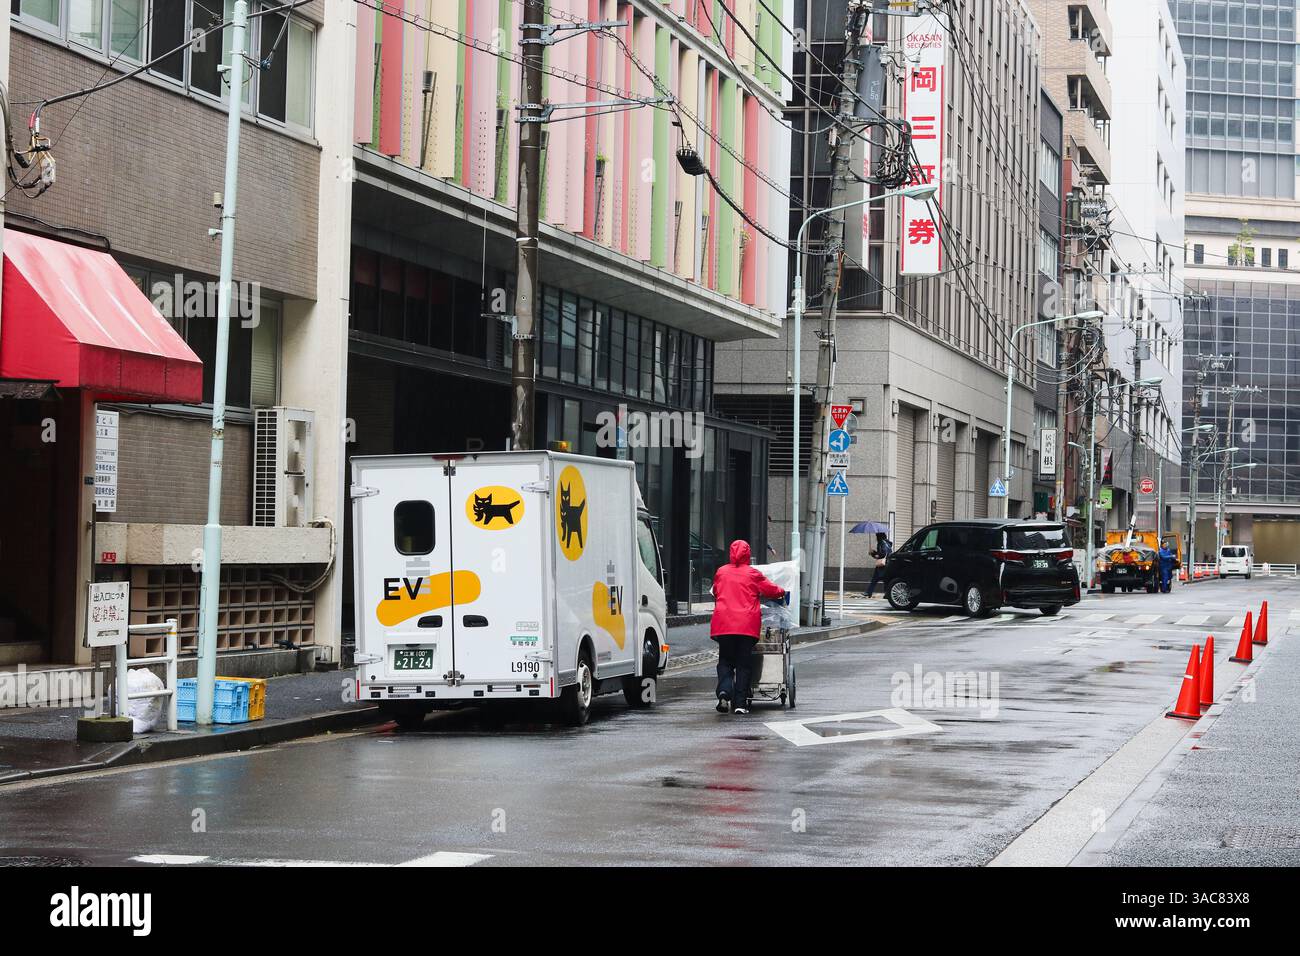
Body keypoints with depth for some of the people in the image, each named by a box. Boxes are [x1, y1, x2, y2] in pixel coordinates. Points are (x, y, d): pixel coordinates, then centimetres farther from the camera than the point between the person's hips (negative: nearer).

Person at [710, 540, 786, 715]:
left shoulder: (721, 572, 8)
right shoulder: (752, 574, 1)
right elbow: (772, 590, 7)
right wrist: (782, 591, 29)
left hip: (724, 624, 1)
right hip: (747, 625, -1)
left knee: (725, 661, 10)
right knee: (743, 663, 5)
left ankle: (724, 691, -16)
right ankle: (740, 703, 1)